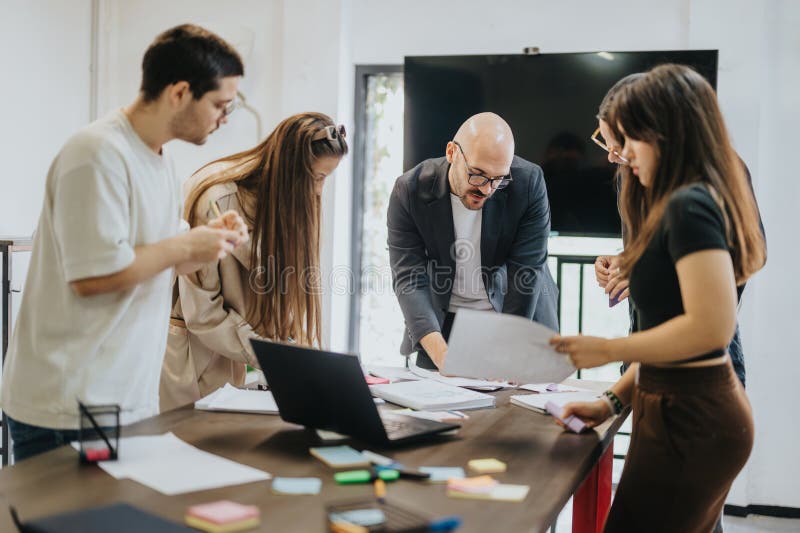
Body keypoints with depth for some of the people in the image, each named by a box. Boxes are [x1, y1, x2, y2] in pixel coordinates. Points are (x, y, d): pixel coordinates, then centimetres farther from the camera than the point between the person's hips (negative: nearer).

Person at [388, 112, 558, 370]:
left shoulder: (528, 182, -20)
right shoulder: (410, 190, -18)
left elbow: (526, 273, -18)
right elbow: (409, 278, -23)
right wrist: (442, 355, -36)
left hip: (518, 313, 0)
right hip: (443, 321, 1)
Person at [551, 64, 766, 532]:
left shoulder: (690, 205, -16)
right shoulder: (698, 201, 15)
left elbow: (711, 327, -25)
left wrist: (608, 349, -15)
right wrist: (614, 399, 11)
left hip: (689, 421, -10)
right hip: (696, 409, 10)